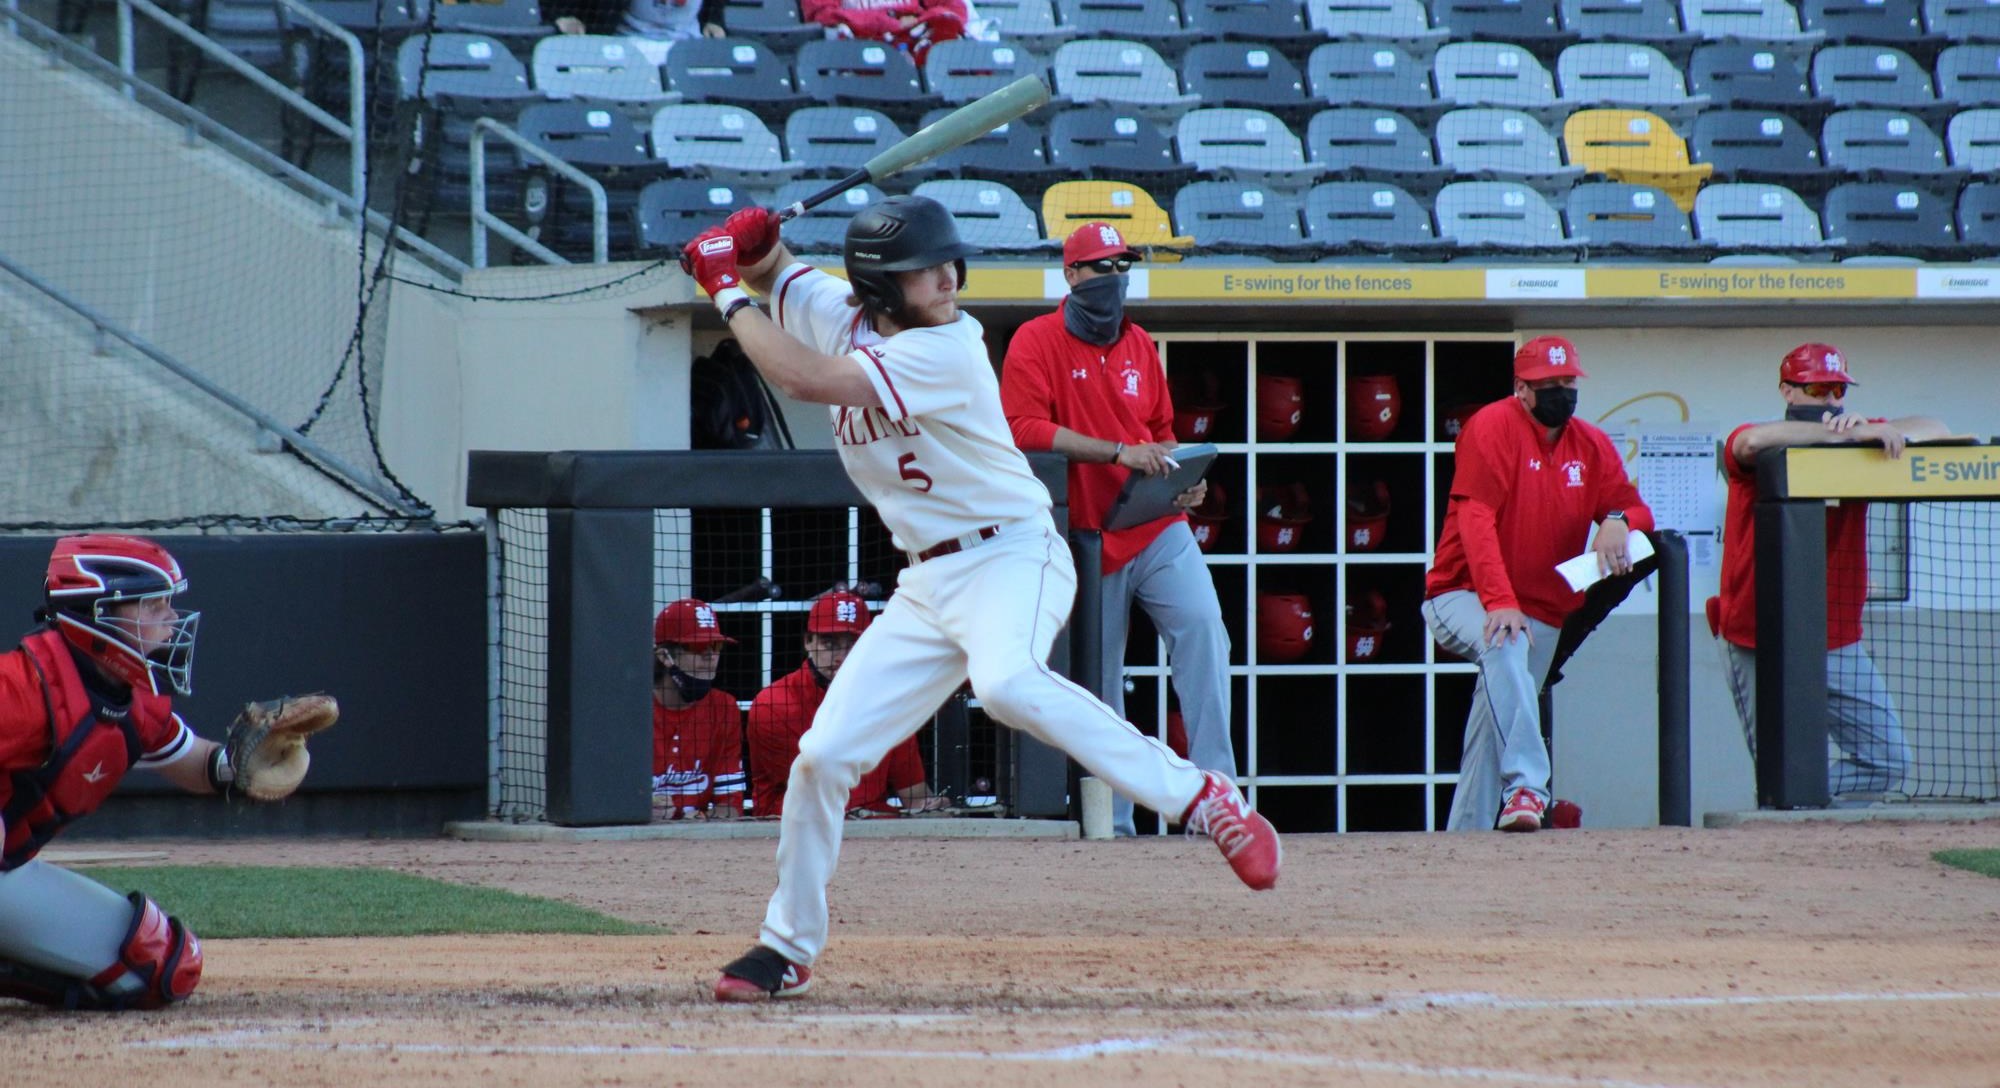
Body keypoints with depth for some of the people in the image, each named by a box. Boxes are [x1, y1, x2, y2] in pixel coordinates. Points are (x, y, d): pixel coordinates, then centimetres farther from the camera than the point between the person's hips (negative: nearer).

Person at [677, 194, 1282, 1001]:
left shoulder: (946, 347, -19)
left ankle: (1205, 802, -34)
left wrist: (729, 296, -14)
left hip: (1012, 554, -7)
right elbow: (773, 273, 20)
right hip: (928, 583, 7)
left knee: (1006, 683, -39)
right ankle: (788, 948, 21)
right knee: (823, 755, 4)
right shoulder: (839, 313, 2)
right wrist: (752, 244, -5)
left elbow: (803, 379, -26)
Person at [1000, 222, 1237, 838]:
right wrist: (1120, 453, -22)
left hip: (1160, 531, 3)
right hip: (1089, 540, -3)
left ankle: (1213, 788, -18)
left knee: (1202, 628, -17)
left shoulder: (1139, 346, 14)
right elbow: (1027, 430, -17)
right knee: (1099, 682, 0)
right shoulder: (1036, 342, -3)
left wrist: (1184, 481, 3)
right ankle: (1114, 818, 8)